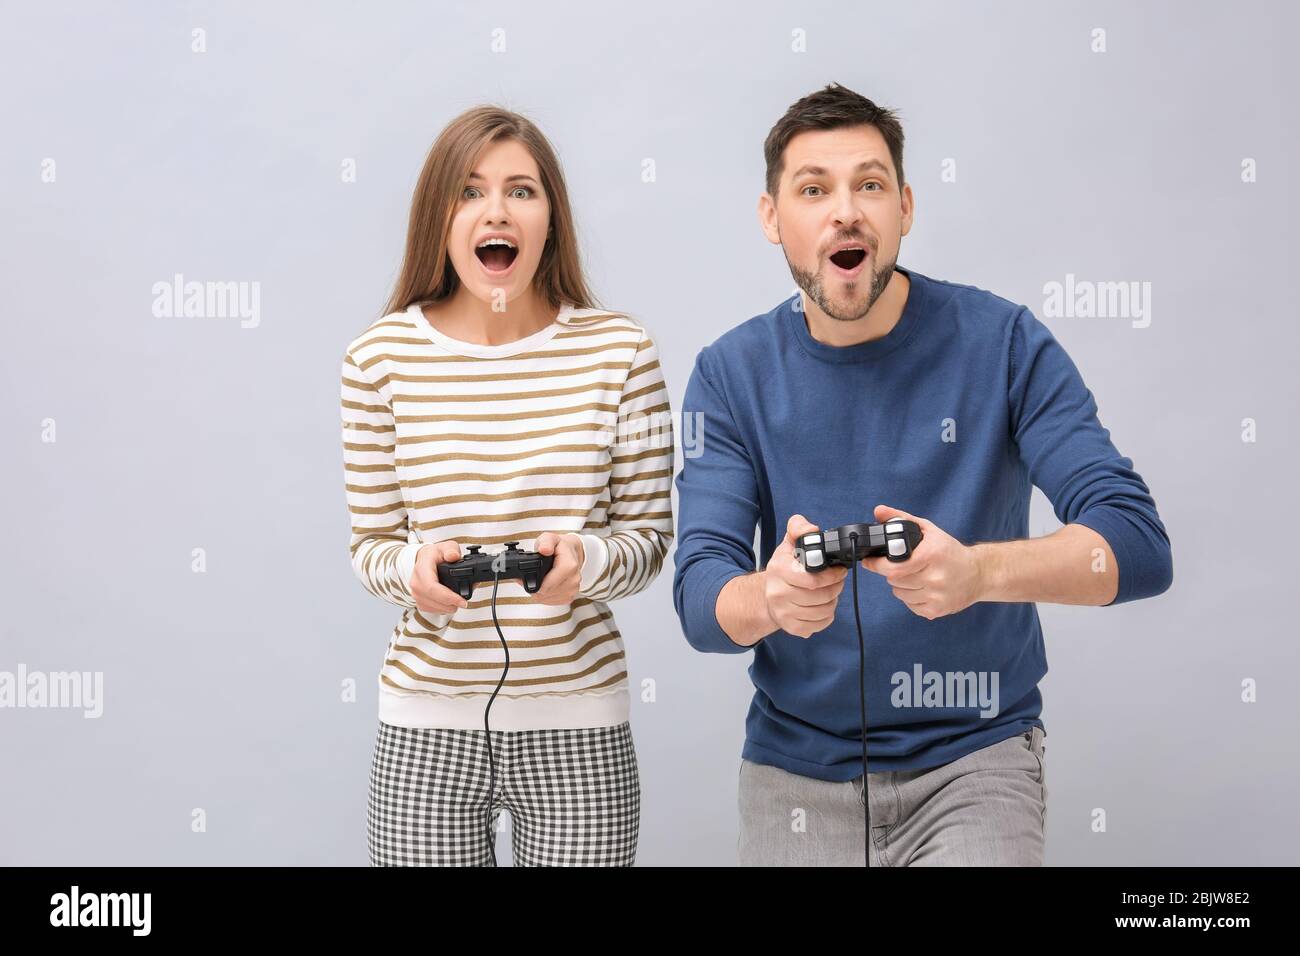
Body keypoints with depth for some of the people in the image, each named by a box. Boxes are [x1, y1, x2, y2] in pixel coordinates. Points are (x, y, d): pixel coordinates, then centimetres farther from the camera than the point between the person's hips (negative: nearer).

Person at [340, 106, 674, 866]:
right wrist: (413, 568, -16)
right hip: (426, 725, 1)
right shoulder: (383, 357, -1)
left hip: (577, 725, 0)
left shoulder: (618, 349, -2)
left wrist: (586, 559, -19)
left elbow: (650, 538, 2)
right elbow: (370, 545, 5)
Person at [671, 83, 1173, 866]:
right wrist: (771, 596, -36)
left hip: (976, 750, -2)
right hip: (798, 765, 2)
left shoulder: (1003, 344, -9)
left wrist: (978, 571, -37)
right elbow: (699, 596, -11)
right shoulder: (733, 375, -5)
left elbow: (1140, 545, -17)